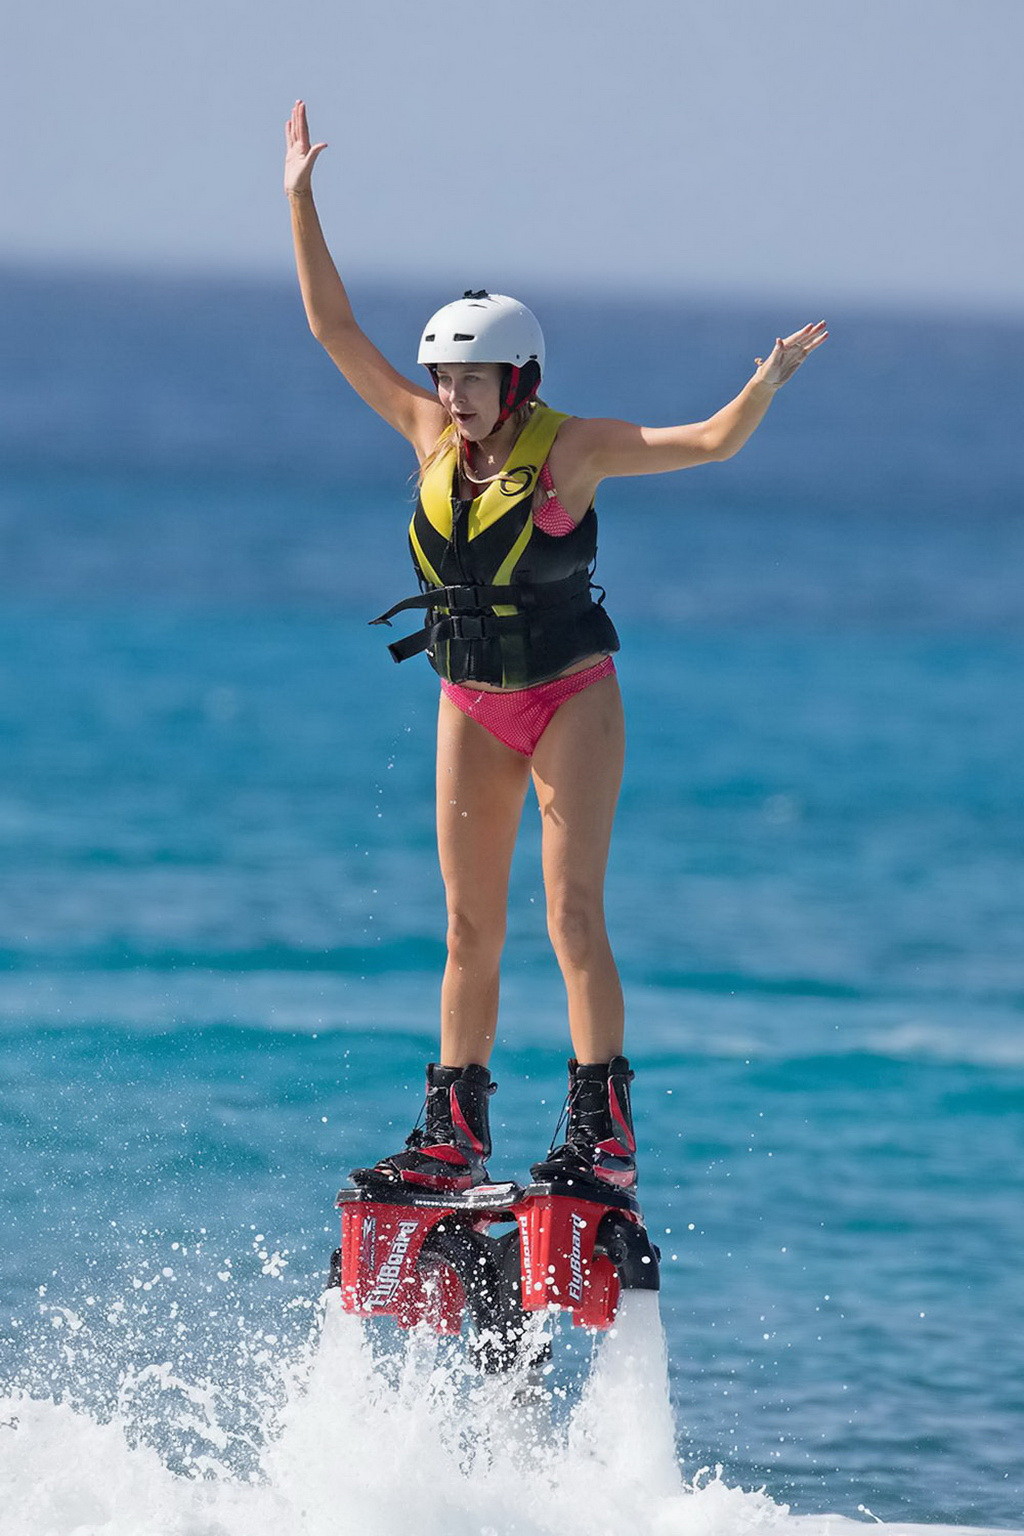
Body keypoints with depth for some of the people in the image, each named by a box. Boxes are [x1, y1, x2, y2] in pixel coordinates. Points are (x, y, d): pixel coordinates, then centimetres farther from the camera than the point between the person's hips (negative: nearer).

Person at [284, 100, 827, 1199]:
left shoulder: (570, 450, -14)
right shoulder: (430, 436, -2)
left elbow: (709, 443, -17)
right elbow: (334, 328, 1)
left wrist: (764, 386, -36)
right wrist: (300, 199, -1)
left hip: (571, 697, -5)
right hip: (471, 708, 5)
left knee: (573, 913, -12)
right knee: (469, 926, 7)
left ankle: (603, 1130, -13)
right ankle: (454, 1135, 12)